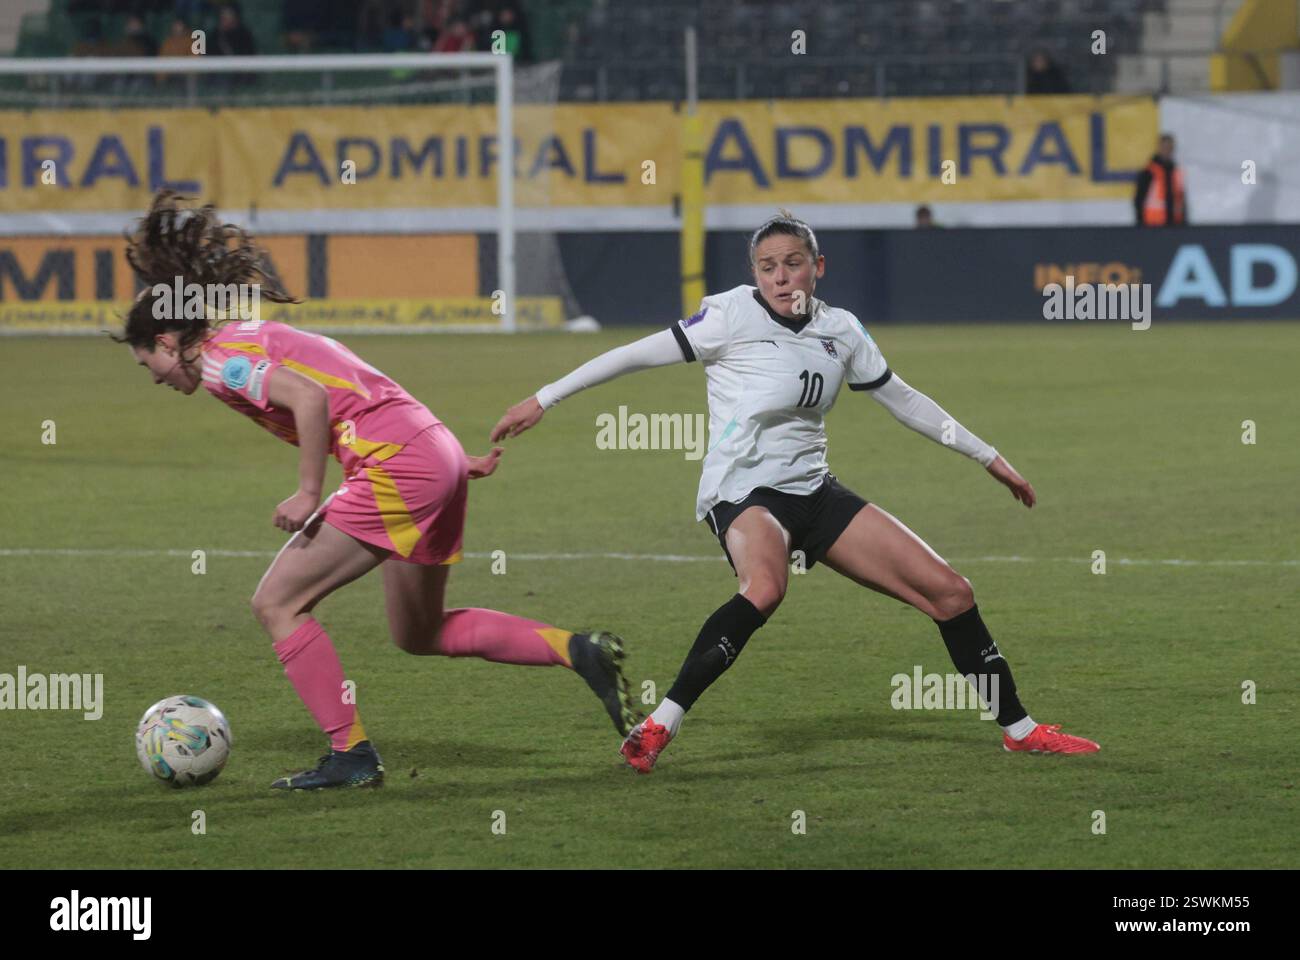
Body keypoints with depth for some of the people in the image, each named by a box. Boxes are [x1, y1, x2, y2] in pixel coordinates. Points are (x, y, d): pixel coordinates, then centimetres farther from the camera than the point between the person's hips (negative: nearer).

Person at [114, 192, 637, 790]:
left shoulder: (217, 362, -4)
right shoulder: (255, 340, 24)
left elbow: (309, 398, -20)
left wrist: (308, 494, -14)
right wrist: (455, 461, 19)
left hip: (394, 468, -10)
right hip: (436, 454, 10)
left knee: (277, 604, -1)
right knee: (418, 635, 22)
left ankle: (351, 755, 0)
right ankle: (579, 651, 13)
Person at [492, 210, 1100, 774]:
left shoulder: (841, 331, 6)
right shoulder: (736, 315, -11)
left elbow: (903, 400, 18)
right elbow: (640, 354, -7)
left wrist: (989, 458, 23)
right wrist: (543, 400, -7)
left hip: (813, 491, 6)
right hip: (743, 494, -6)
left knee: (949, 592, 3)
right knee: (765, 588, -41)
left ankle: (1019, 728, 19)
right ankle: (658, 727, -36)